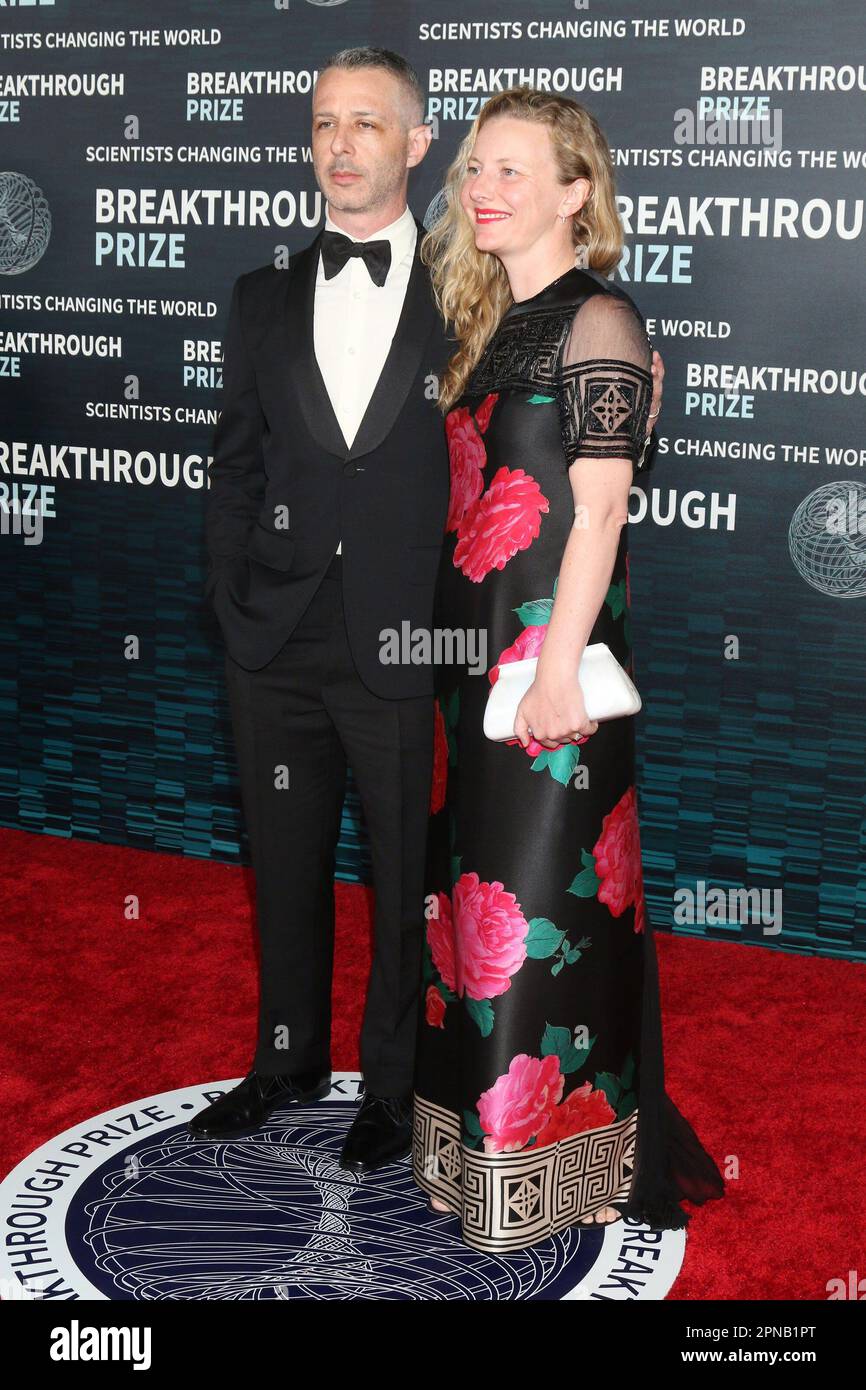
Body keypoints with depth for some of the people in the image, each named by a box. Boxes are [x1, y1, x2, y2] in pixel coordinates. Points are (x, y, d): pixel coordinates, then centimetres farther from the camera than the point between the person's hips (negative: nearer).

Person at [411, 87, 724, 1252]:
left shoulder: (597, 319, -8)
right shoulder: (488, 323, 15)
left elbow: (600, 509, -14)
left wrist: (559, 669, -19)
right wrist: (452, 649, 12)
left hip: (551, 647, -8)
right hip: (472, 650, 8)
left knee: (543, 893, -1)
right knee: (475, 883, 14)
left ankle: (554, 1164, 14)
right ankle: (482, 1135, 29)